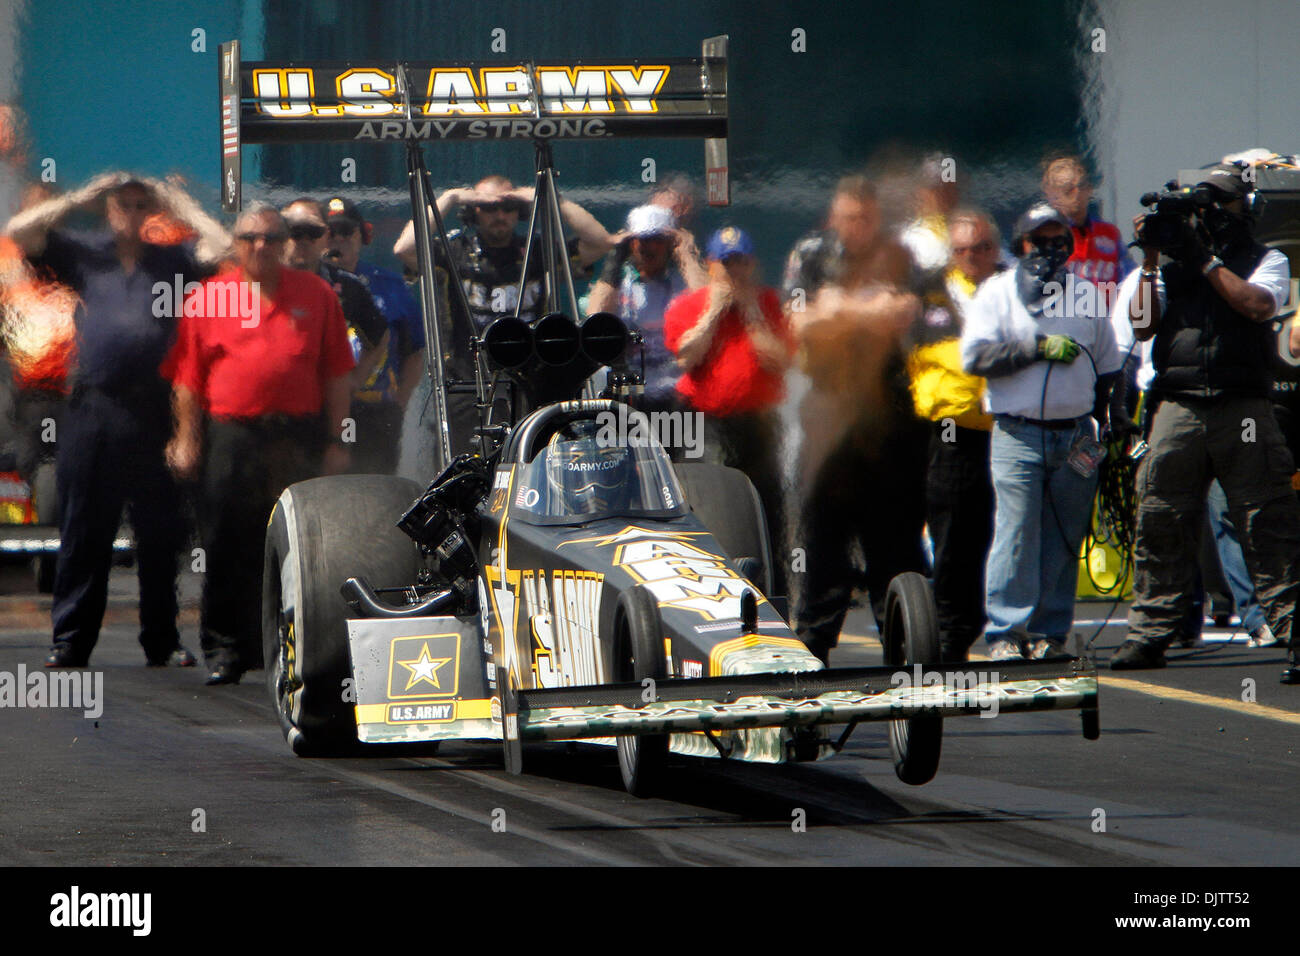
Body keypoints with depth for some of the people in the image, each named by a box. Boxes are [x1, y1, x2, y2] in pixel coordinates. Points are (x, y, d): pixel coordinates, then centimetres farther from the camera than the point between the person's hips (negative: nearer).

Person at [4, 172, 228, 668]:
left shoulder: (171, 259, 13)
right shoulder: (82, 254, 13)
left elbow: (221, 247, 1)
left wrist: (179, 204, 7)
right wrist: (78, 199, 4)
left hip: (151, 412, 0)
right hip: (91, 408, 0)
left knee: (160, 534, 3)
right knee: (83, 530, 2)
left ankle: (162, 641, 10)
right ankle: (70, 641, 7)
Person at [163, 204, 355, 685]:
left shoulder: (316, 294, 9)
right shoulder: (207, 298, 8)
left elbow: (338, 373, 8)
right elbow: (188, 376, 7)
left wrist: (335, 441, 2)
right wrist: (187, 438, 0)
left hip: (299, 440, 0)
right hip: (230, 437, 0)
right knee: (227, 549, 1)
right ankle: (224, 650, 8)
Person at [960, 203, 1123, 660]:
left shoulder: (1086, 297, 16)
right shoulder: (997, 293, 6)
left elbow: (1108, 367, 21)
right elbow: (975, 356, -8)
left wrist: (1103, 422, 12)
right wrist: (1038, 347, -12)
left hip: (1076, 436, 3)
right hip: (1018, 435, -3)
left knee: (1064, 538, 3)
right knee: (1016, 533, -10)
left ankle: (1050, 632, 8)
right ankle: (1006, 632, -8)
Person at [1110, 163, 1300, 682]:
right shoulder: (1173, 263, 18)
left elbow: (1258, 304, -8)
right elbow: (1142, 324, 8)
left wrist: (1204, 259, -8)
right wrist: (1150, 260, 1)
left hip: (1243, 406, -3)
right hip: (1177, 405, 3)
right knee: (1159, 523, 3)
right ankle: (1148, 634, 11)